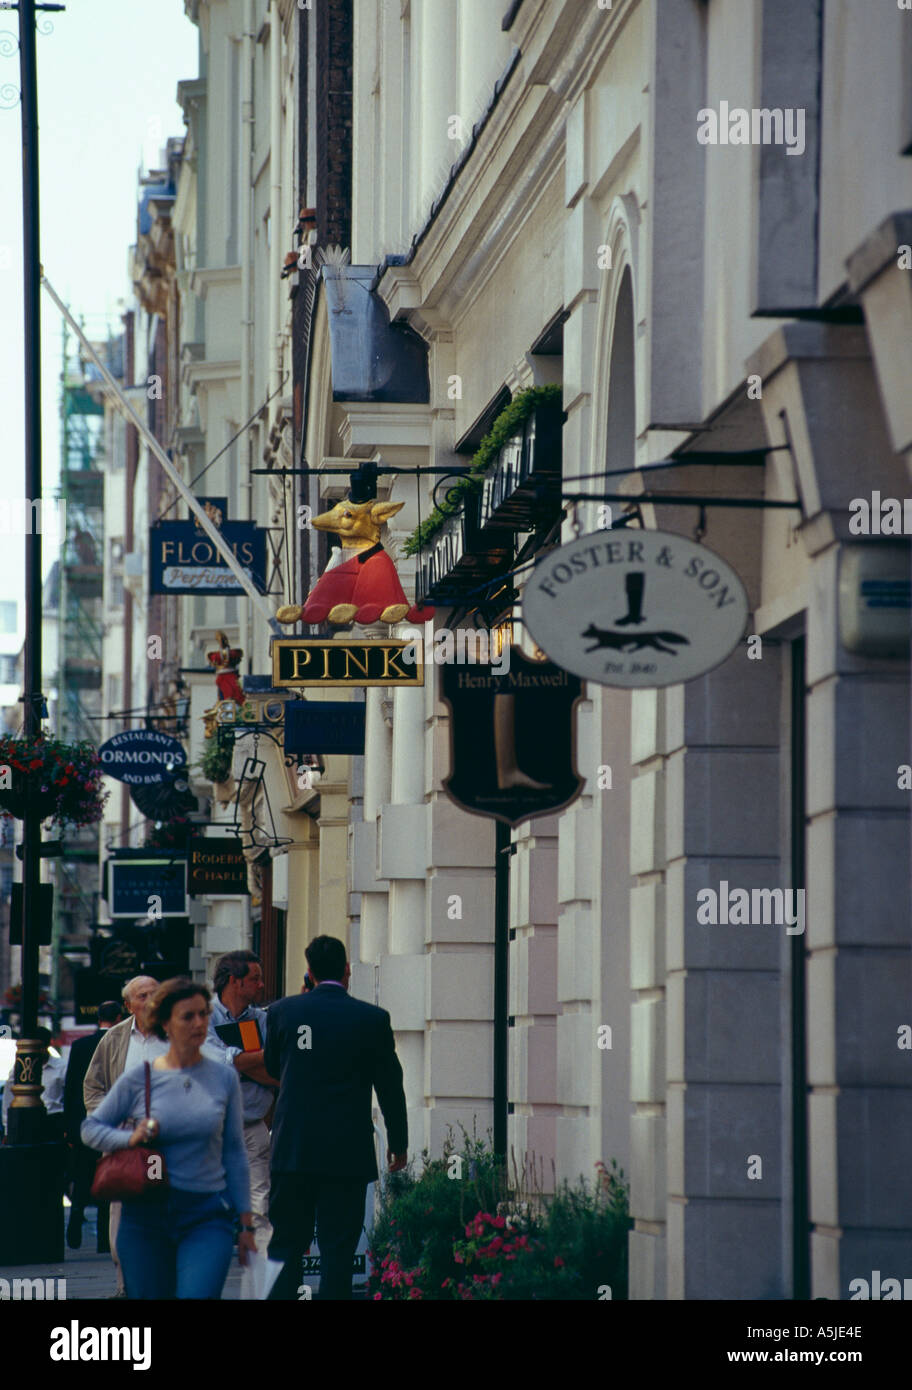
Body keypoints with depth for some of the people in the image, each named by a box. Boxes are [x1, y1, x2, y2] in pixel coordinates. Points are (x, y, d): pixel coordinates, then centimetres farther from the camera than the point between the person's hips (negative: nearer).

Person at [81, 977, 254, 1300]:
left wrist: (245, 1223, 10)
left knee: (198, 1294, -23)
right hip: (146, 1216, 1)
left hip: (206, 1215, -1)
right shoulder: (139, 1078, 2)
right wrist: (129, 1139, -11)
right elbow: (91, 1127, 10)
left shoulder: (224, 1077, 5)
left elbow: (235, 1152, 10)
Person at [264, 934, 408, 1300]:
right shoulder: (372, 1019, -6)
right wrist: (398, 1143, 12)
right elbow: (390, 1085, 1)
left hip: (291, 1149, 2)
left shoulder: (283, 1011, -1)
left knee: (286, 1244, 10)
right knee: (338, 1253, 1)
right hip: (347, 1154, -2)